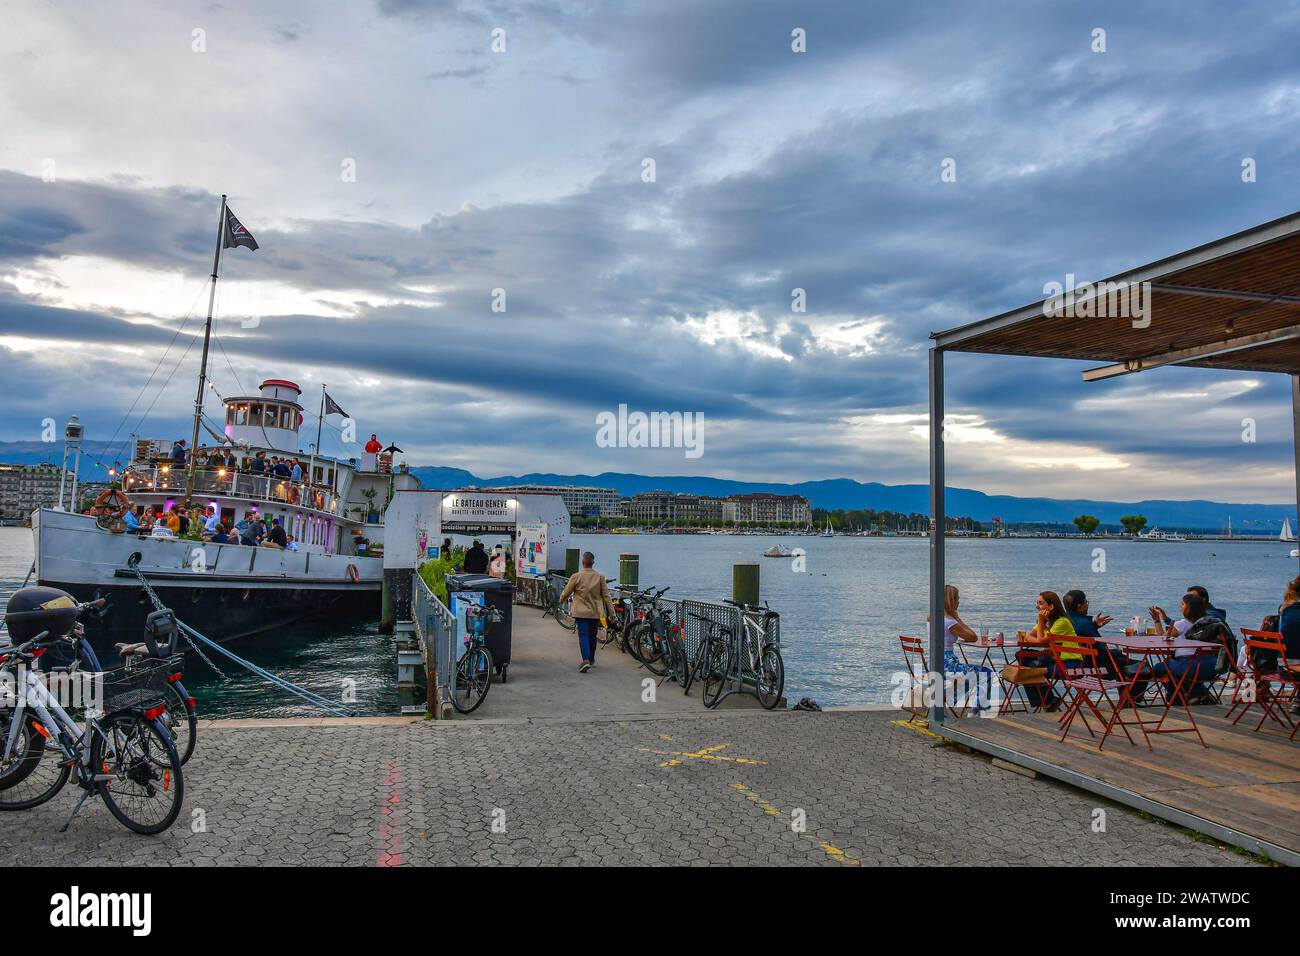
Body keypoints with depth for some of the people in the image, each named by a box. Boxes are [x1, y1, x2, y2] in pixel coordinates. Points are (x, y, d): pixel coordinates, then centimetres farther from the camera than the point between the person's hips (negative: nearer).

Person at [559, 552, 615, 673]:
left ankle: (586, 660, -23)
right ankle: (591, 660, 30)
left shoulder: (576, 577, -8)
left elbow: (566, 593, 1)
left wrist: (561, 601, 23)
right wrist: (611, 612, 4)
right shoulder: (600, 577, -3)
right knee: (592, 636, 16)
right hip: (596, 612, 3)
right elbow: (606, 595, -1)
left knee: (583, 635, -5)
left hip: (582, 612, -3)